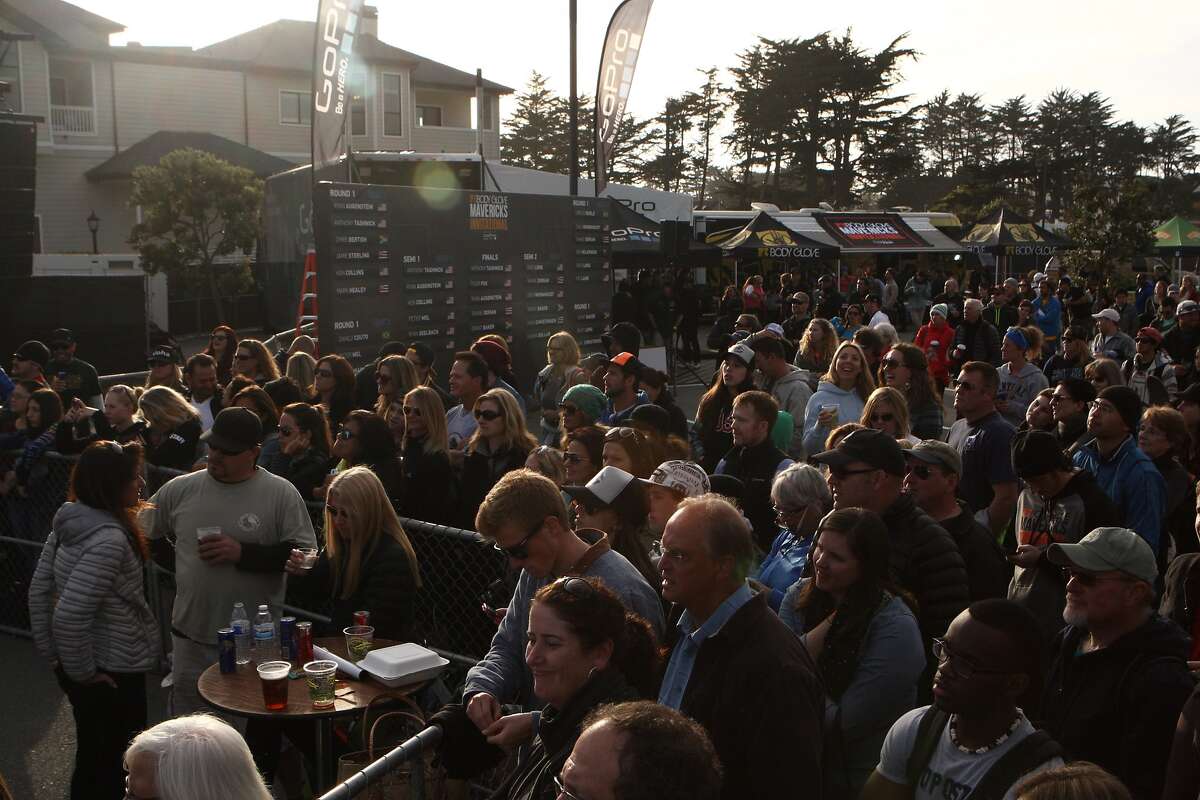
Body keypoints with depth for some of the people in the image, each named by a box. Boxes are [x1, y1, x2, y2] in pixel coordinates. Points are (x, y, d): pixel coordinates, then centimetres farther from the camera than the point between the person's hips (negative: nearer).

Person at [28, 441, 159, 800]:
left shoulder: (68, 521, -2)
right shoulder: (109, 538, -27)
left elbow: (38, 591, 5)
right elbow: (69, 615, -30)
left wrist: (52, 653, 11)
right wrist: (83, 672, -16)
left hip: (71, 667, 8)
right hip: (113, 675, -8)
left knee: (91, 756, 25)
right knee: (115, 766, 10)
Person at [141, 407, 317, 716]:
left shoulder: (282, 494, -7)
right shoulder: (180, 489, 2)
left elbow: (306, 555, -13)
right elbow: (145, 535, 16)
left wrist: (244, 553, -19)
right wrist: (183, 563, 7)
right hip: (191, 636, 3)